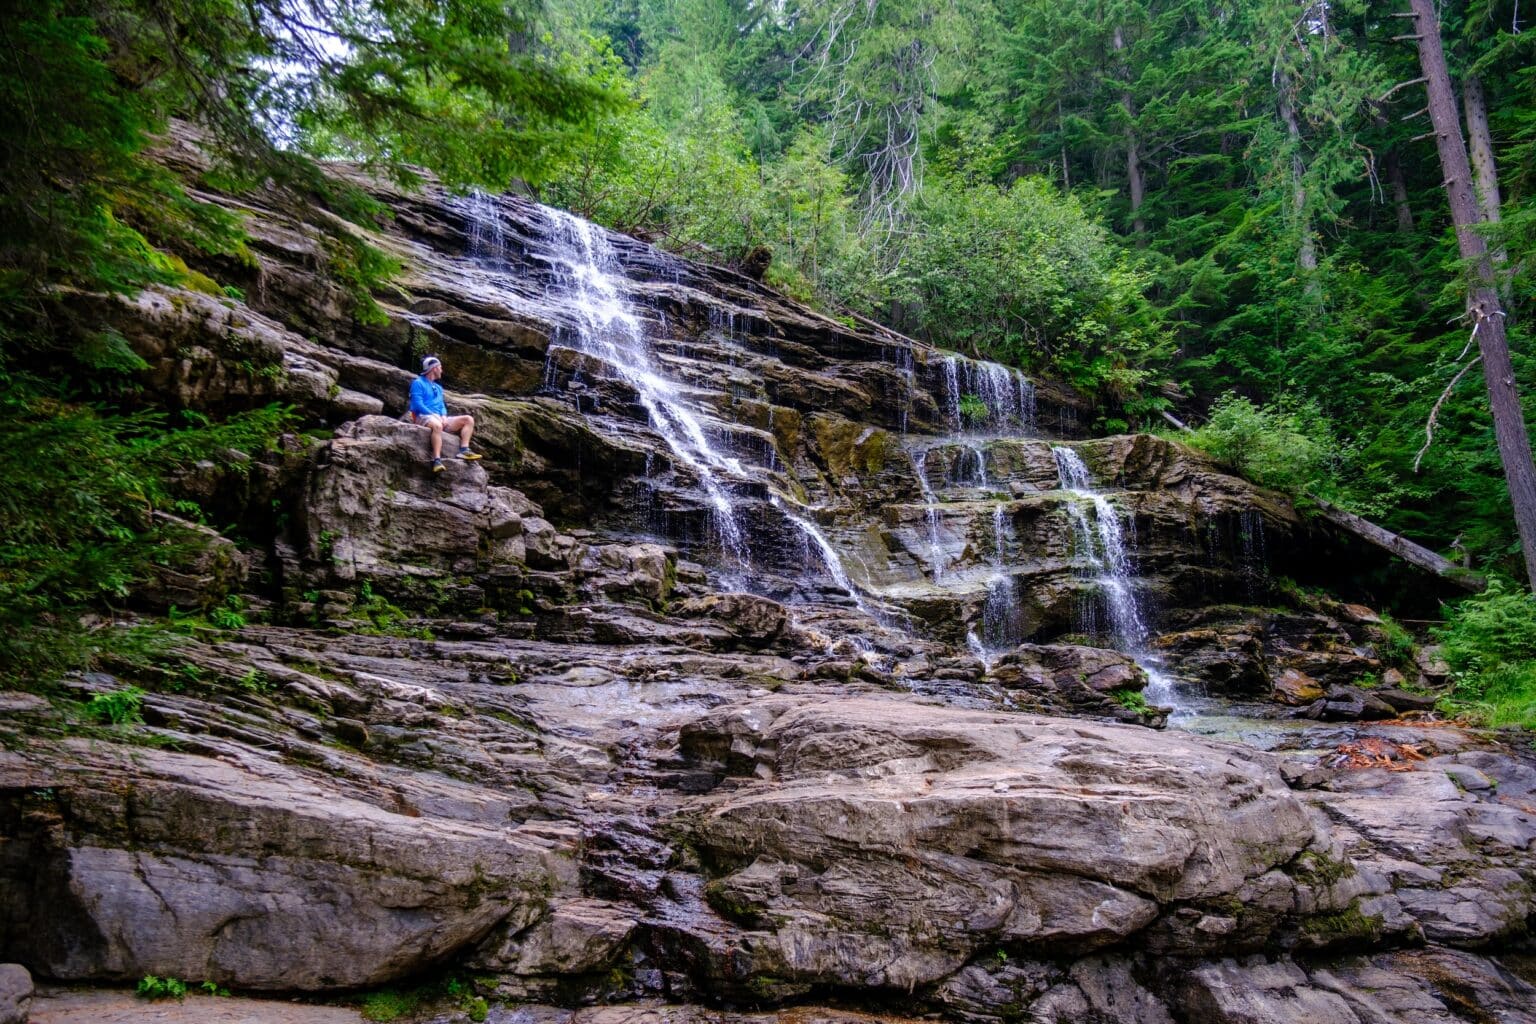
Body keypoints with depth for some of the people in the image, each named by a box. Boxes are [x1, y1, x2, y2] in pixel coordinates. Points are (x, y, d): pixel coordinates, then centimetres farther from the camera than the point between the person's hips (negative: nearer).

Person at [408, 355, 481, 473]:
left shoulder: (438, 387, 26)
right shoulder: (418, 383, 2)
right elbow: (418, 404, -9)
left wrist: (443, 416, -3)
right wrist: (434, 415, -18)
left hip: (439, 418, 8)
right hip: (424, 417, -8)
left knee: (469, 419, -5)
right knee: (437, 425, -43)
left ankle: (464, 450, -23)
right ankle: (437, 460, -50)